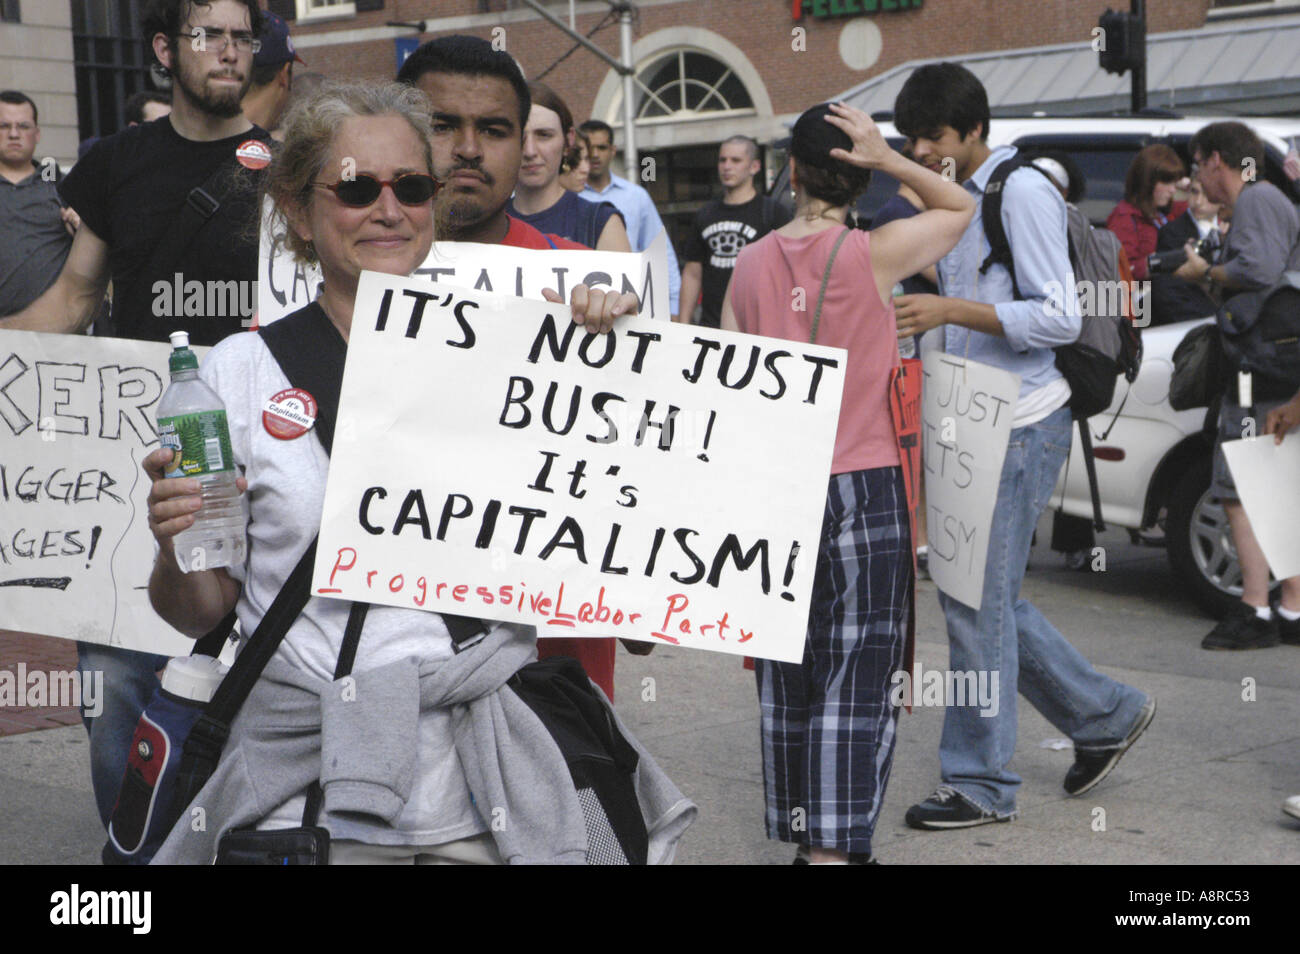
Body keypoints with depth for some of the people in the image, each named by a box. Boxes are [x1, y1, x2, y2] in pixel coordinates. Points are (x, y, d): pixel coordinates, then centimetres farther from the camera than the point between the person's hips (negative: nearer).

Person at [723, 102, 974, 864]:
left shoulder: (751, 264, 4)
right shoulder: (874, 254, -8)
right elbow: (961, 205, 9)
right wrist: (888, 159, -2)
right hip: (863, 486, -4)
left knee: (788, 674, 13)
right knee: (856, 677, -2)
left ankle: (802, 836, 23)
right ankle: (836, 846, -7)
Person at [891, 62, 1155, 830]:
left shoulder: (1022, 192, -11)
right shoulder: (958, 200, 16)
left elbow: (1060, 318, -17)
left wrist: (950, 310, -23)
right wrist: (920, 320, 6)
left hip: (1021, 427, -9)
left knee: (978, 601, -5)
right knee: (984, 595, 12)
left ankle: (982, 784, 6)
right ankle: (1106, 715, 27)